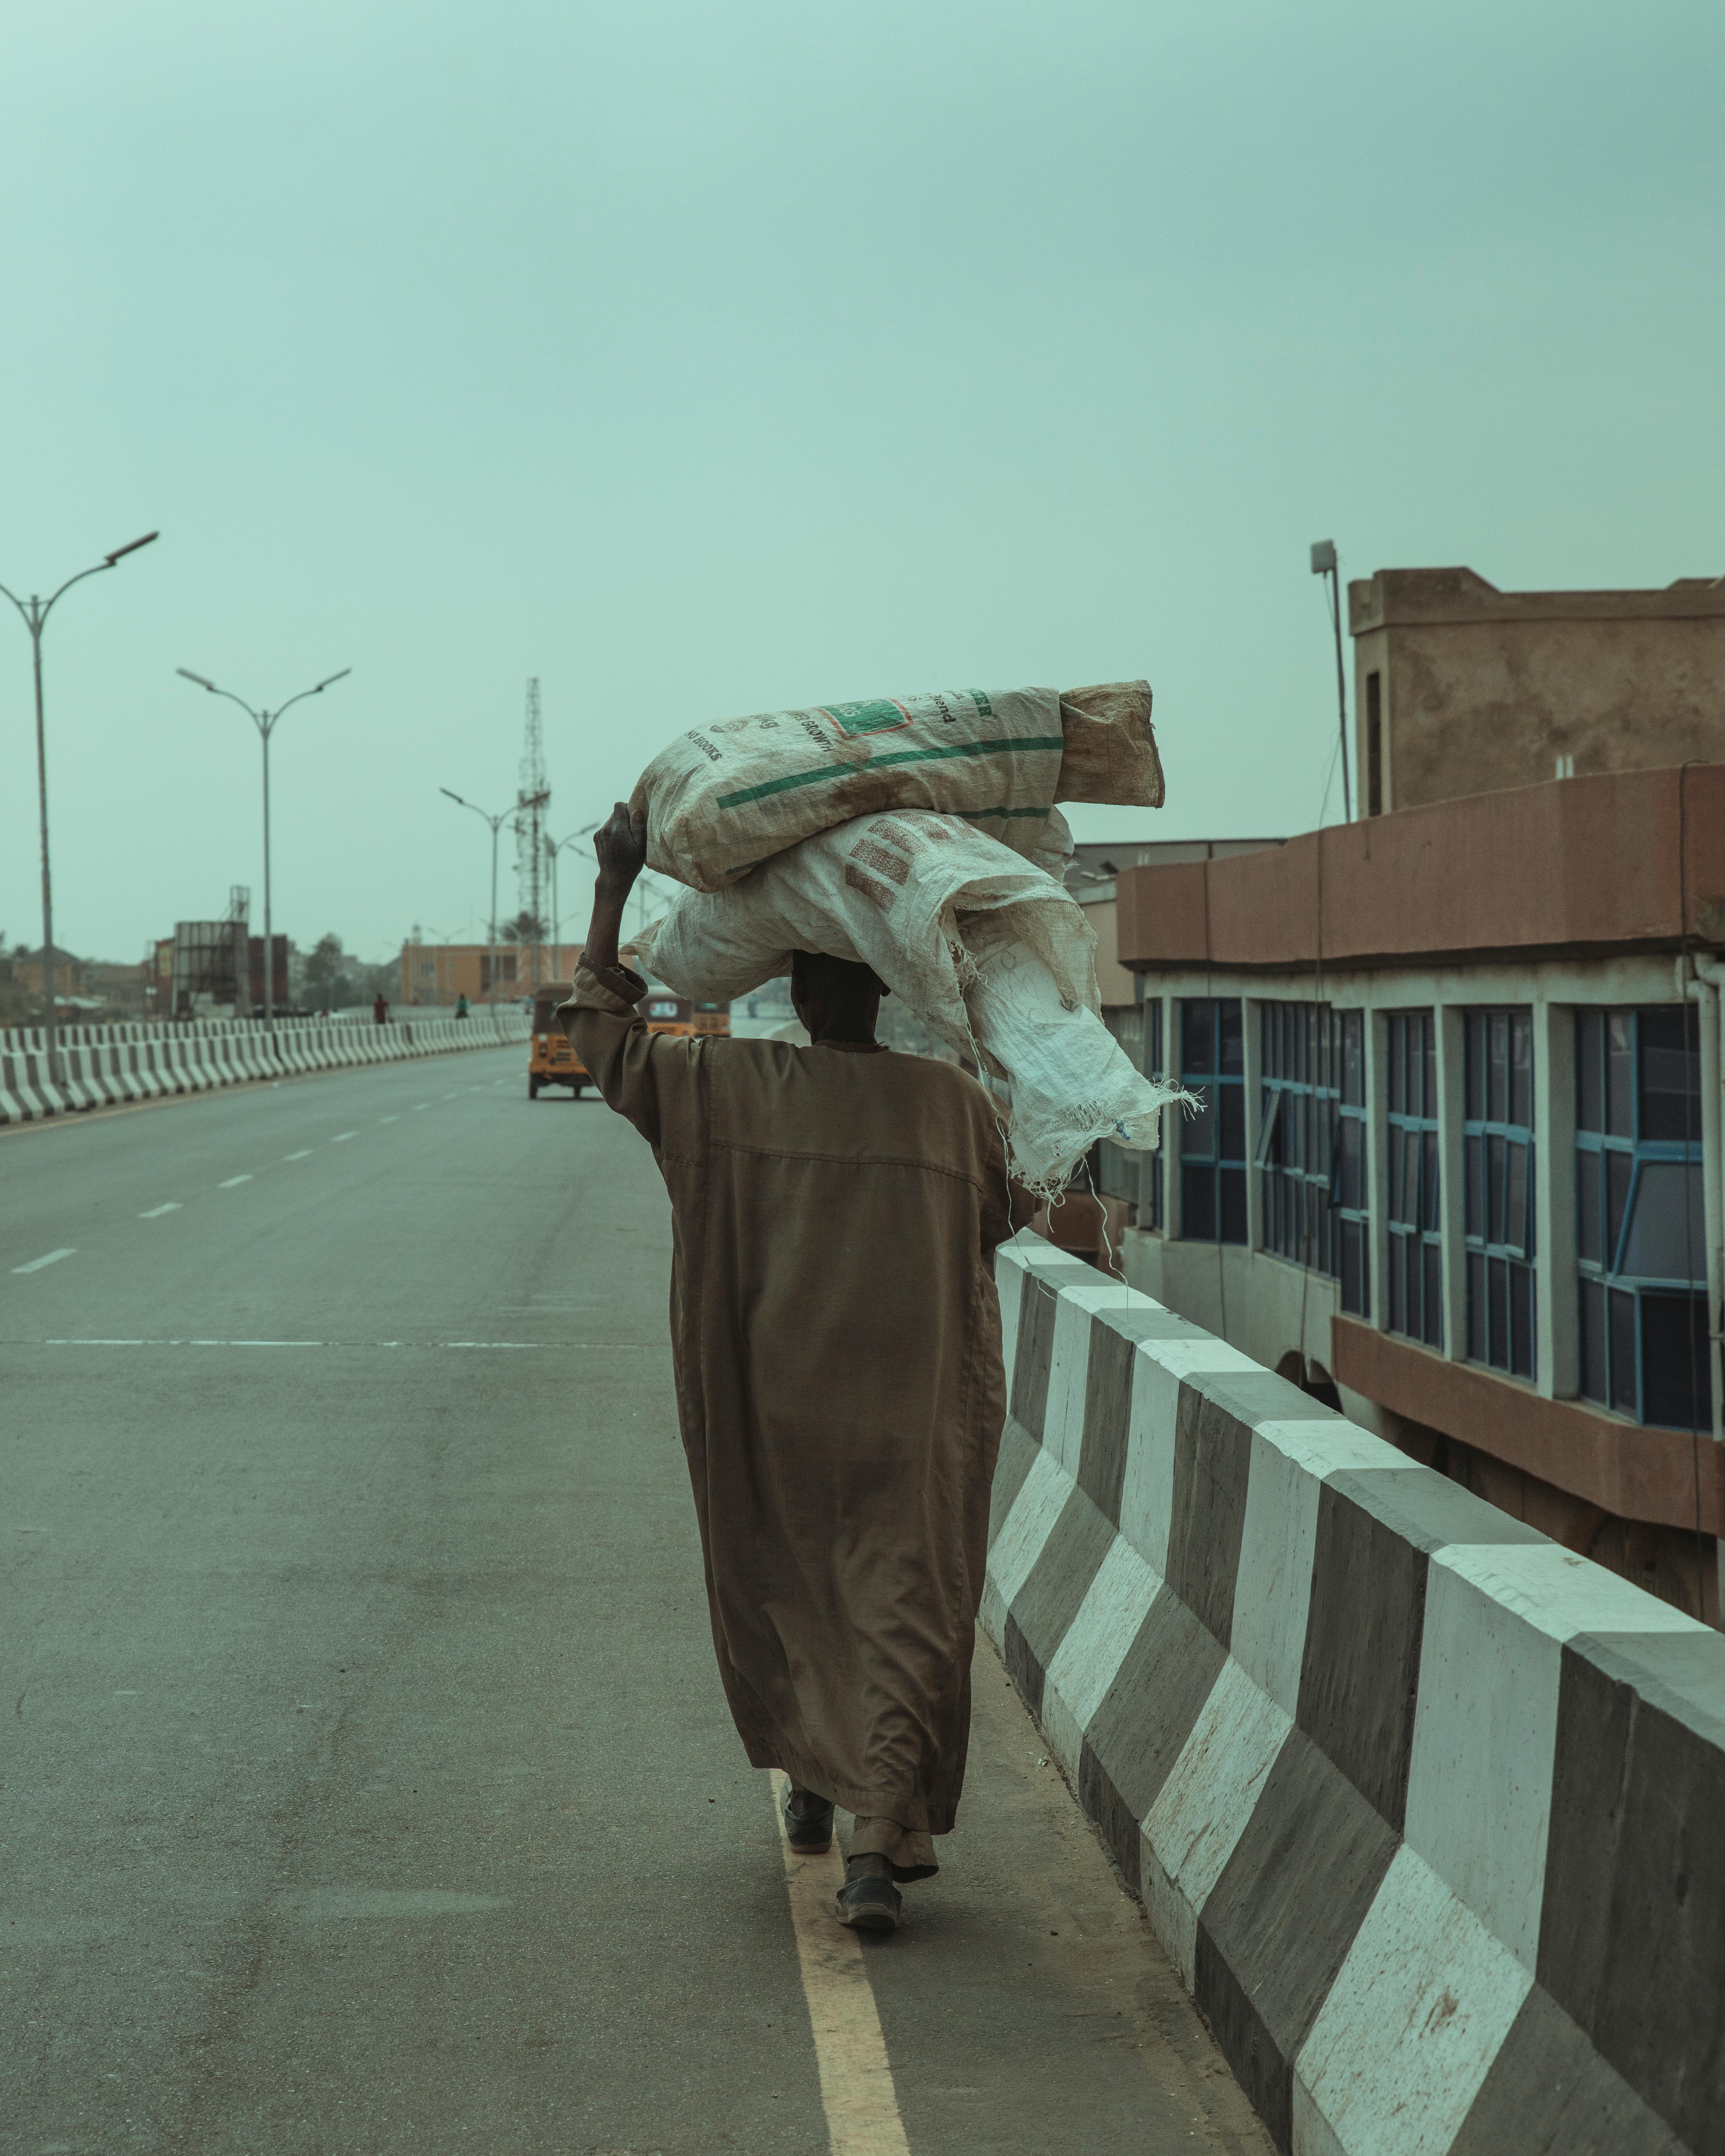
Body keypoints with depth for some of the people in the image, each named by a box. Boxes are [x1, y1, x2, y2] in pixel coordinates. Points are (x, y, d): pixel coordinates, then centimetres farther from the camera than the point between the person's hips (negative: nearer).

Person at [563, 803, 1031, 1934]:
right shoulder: (952, 1101, -4)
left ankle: (811, 1786, 36)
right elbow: (1009, 1217, 12)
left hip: (771, 1412, 1)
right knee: (905, 1613, -1)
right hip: (913, 1410, -1)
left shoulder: (730, 1087, -5)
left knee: (782, 1584, 22)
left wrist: (615, 882, 7)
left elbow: (602, 1033, 5)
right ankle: (884, 1837, -14)